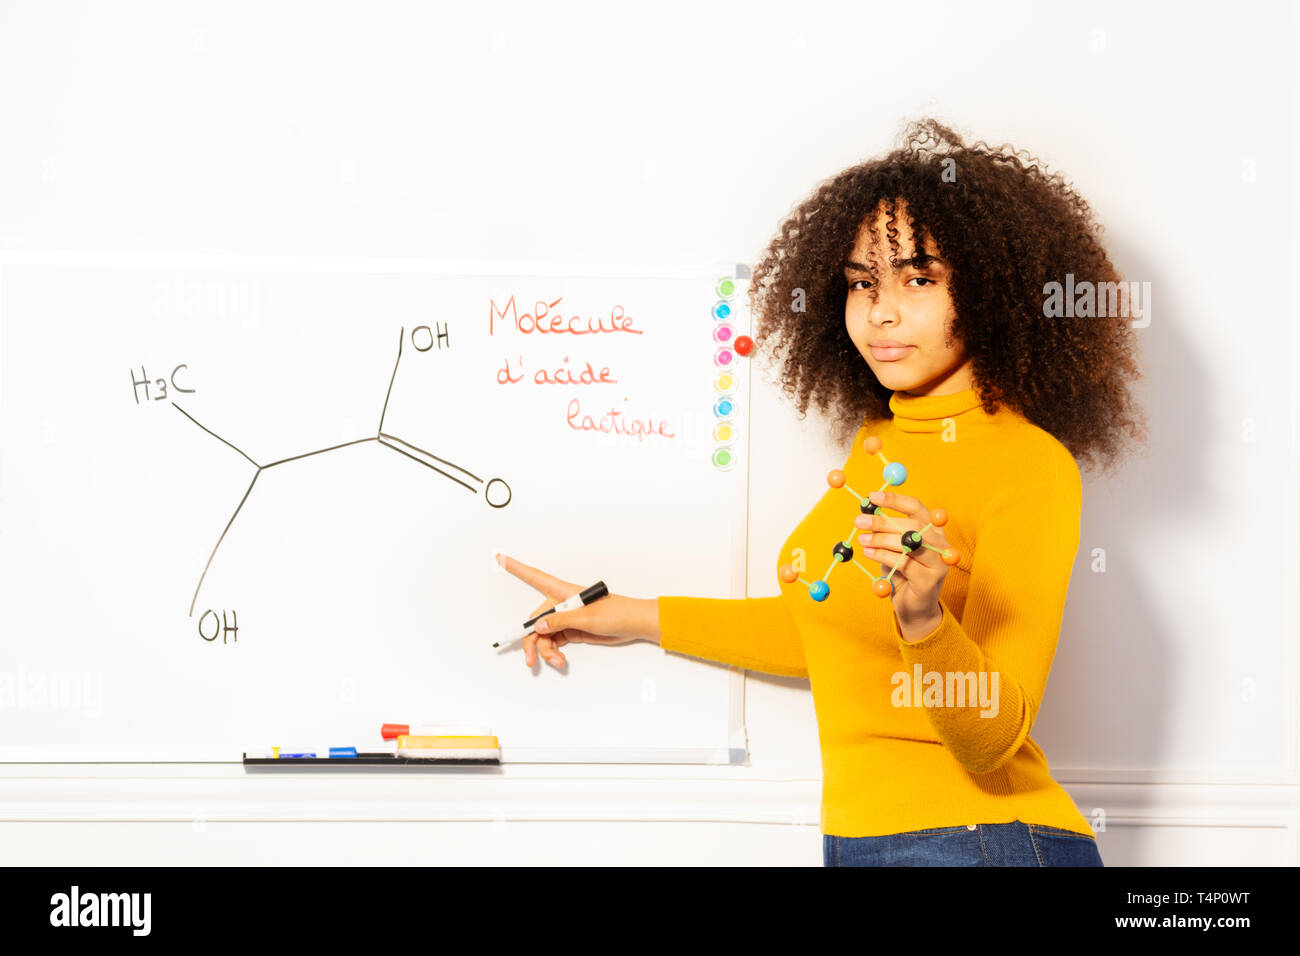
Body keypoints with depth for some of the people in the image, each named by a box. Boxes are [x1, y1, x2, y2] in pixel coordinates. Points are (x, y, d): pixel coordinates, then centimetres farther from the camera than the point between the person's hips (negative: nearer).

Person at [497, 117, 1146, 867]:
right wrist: (637, 618, 23)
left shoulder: (1033, 468, -13)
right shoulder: (879, 442, 9)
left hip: (980, 841, -6)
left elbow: (991, 738, -18)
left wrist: (923, 618, -35)